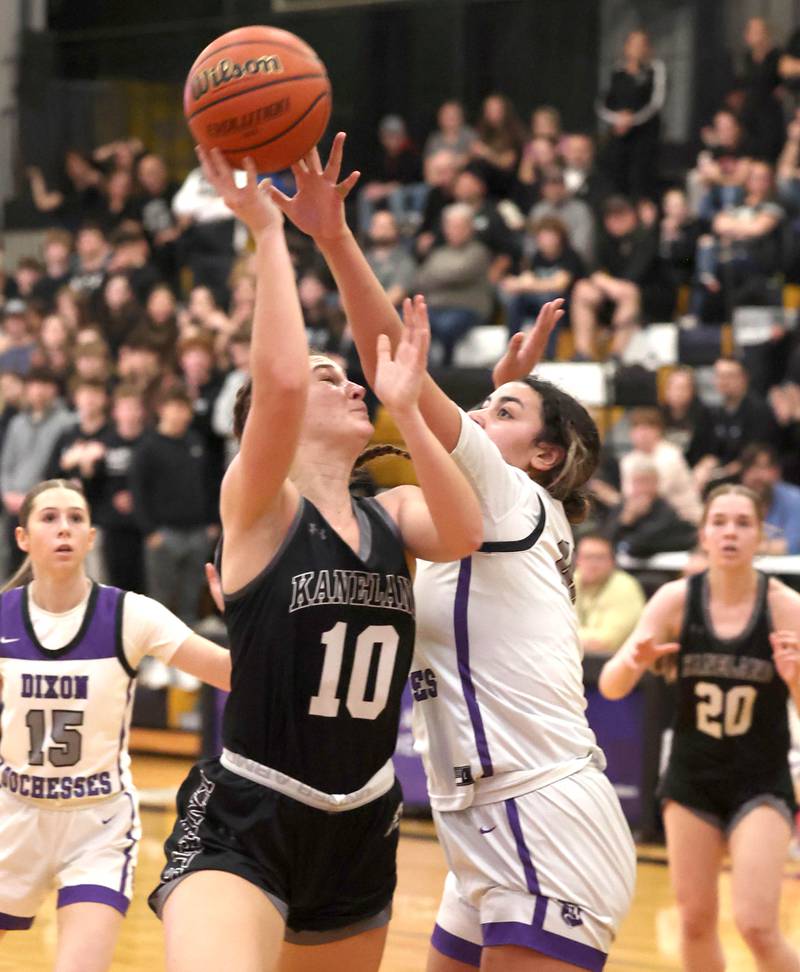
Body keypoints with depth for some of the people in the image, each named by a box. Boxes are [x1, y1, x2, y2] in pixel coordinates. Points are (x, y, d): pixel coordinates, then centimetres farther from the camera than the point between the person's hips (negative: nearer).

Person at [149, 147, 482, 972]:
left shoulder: (390, 516, 10)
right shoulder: (255, 504, -6)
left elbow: (463, 535, -14)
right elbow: (280, 380, -26)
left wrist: (404, 409, -17)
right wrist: (267, 231, -23)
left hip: (359, 829, 7)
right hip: (242, 822, -7)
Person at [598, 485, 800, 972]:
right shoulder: (676, 600, -6)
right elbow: (611, 686, -9)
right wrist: (633, 661, -31)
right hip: (692, 780, 3)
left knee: (757, 924, -14)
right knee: (696, 921, 7)